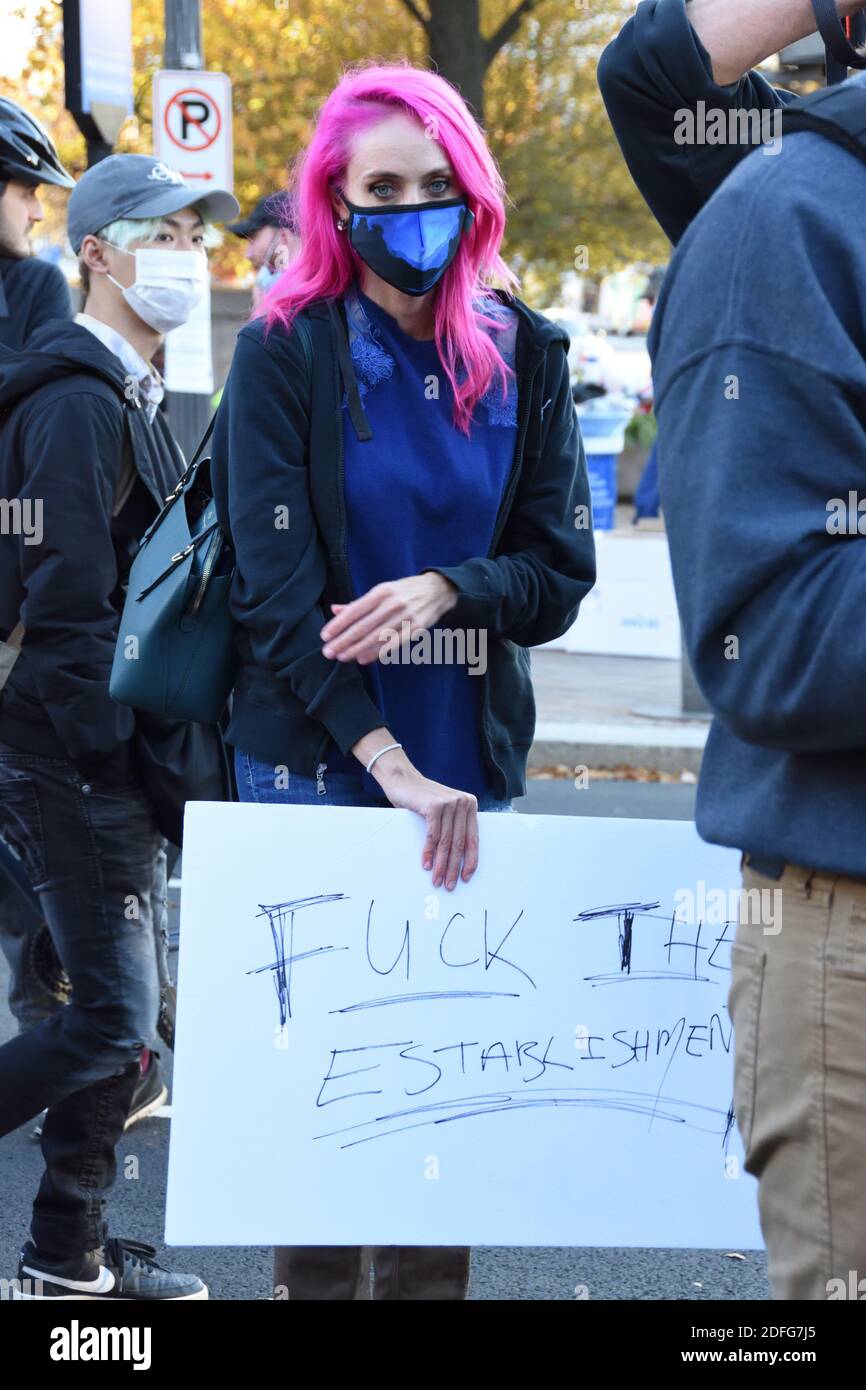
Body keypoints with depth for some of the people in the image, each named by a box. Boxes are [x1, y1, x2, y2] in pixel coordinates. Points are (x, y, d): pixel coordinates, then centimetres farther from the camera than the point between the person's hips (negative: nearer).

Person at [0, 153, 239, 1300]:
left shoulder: (133, 396, 16)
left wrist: (152, 761, 13)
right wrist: (130, 761, -18)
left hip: (118, 763, 10)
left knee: (129, 1003, 12)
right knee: (115, 1017, -10)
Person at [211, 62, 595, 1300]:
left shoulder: (524, 355, 4)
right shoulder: (284, 352, -4)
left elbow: (563, 572, 5)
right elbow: (276, 589, -9)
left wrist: (443, 590, -16)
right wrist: (393, 767, -17)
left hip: (471, 764, 2)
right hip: (315, 761, -2)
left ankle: (429, 1279, 13)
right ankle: (315, 1280, 12)